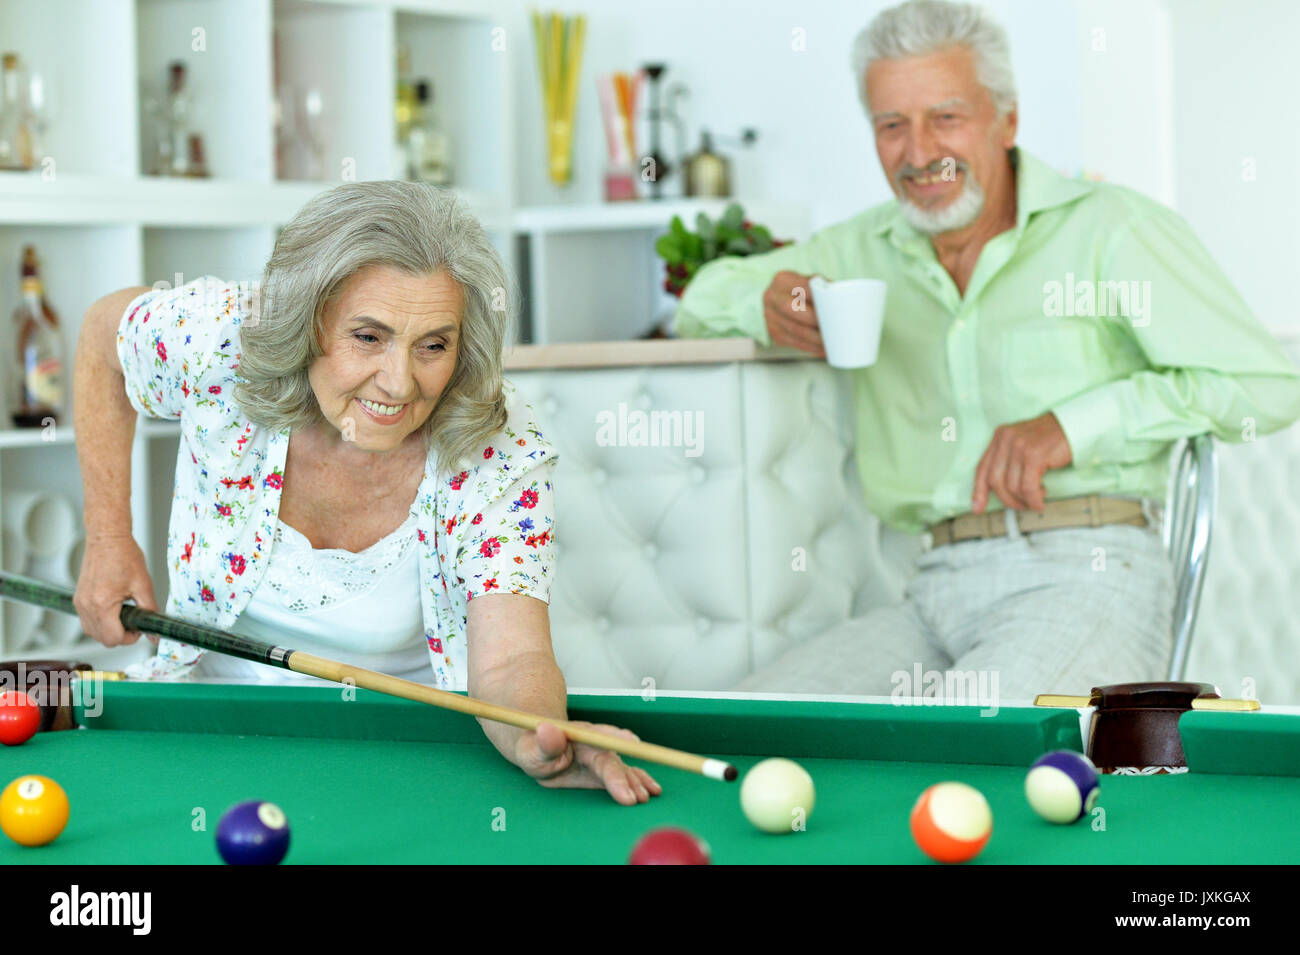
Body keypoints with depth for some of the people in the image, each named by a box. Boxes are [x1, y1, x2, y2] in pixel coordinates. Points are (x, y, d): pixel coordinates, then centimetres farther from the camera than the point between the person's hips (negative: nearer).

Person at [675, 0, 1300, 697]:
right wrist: (766, 301, 6)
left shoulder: (1109, 229, 3)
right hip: (938, 596, 6)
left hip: (1084, 579, -5)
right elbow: (707, 293, 31)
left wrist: (1072, 425, -12)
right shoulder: (867, 251, 19)